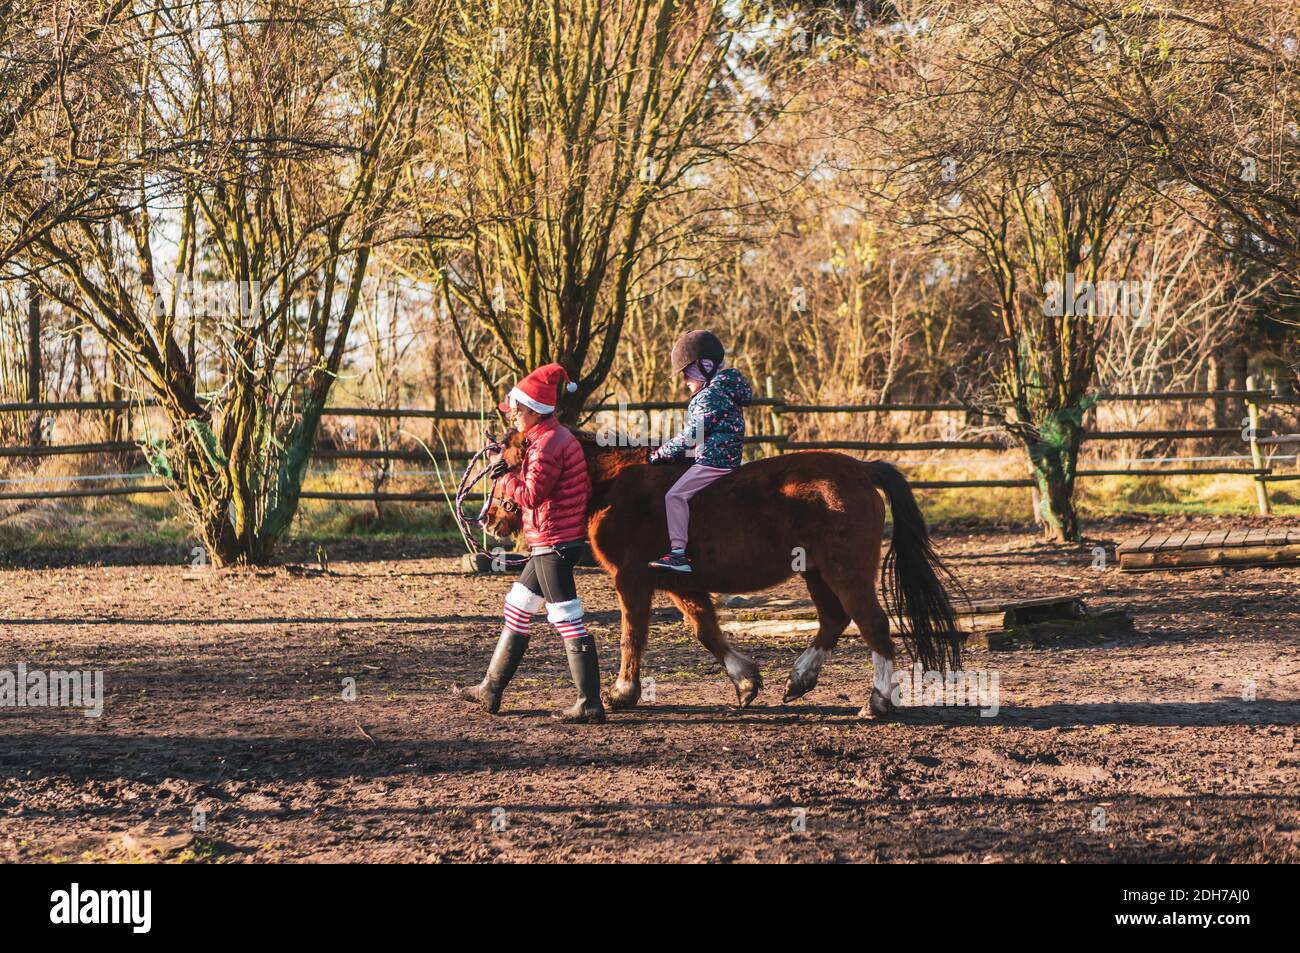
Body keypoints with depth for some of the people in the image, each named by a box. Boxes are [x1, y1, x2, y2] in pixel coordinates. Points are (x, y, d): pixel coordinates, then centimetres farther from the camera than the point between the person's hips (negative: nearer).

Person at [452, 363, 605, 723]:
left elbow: (530, 495, -22)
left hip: (552, 543, -11)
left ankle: (589, 704, -6)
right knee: (516, 610, 18)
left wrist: (504, 472, -8)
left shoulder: (547, 444, -18)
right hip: (551, 543, 11)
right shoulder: (558, 437, 13)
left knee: (567, 620, -8)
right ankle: (491, 690, 26)